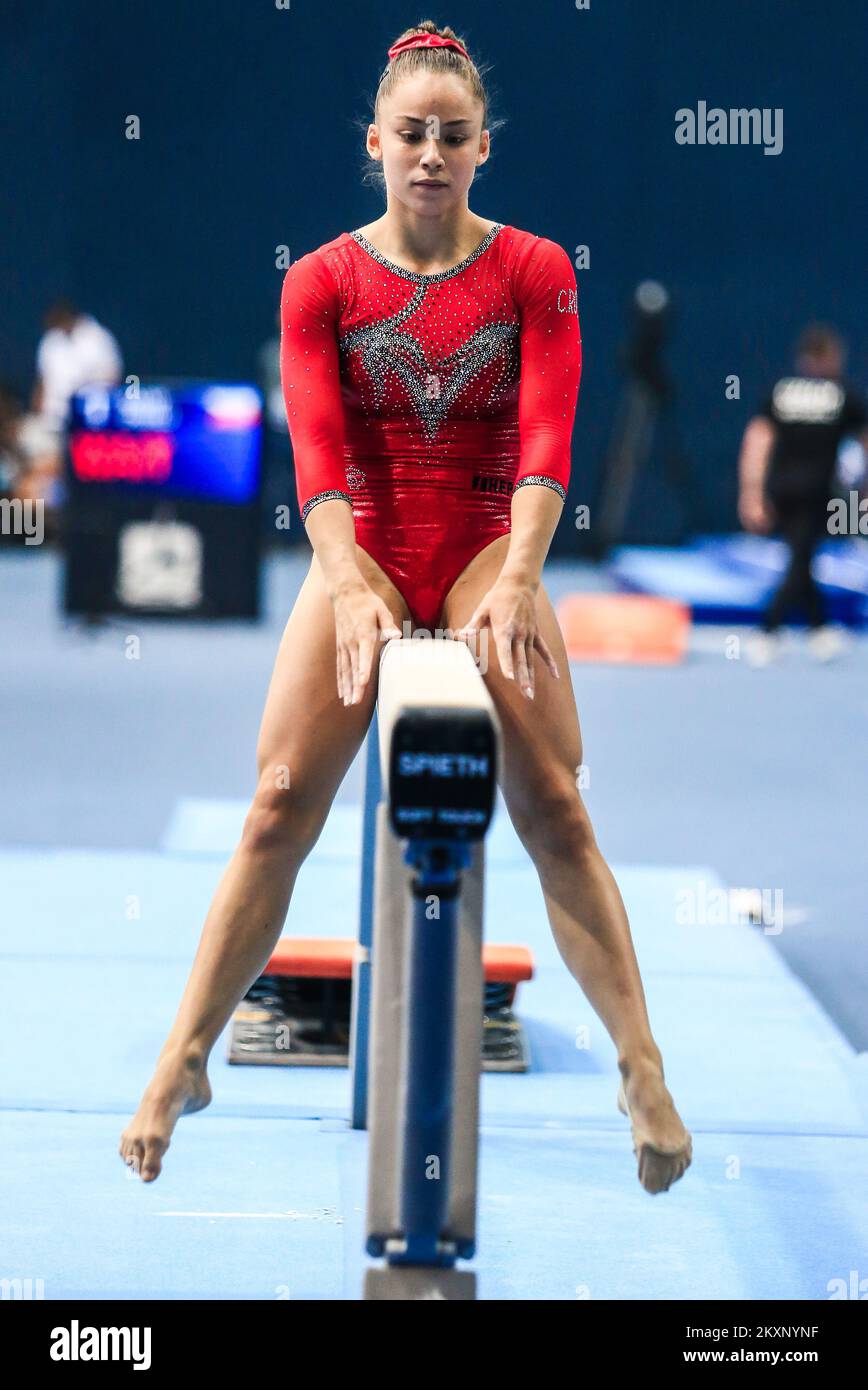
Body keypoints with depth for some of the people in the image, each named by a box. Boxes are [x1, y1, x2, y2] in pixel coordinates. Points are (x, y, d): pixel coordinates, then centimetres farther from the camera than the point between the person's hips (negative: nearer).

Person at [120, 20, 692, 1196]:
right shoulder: (322, 281, 2)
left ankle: (643, 1073, -8)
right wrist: (350, 586, -26)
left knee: (554, 811, -11)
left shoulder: (533, 272, 1)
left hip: (490, 557, 0)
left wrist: (516, 582, -26)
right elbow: (315, 449, -10)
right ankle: (182, 1065, -5)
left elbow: (546, 439, -11)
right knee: (280, 808, -10)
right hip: (360, 558, 0)